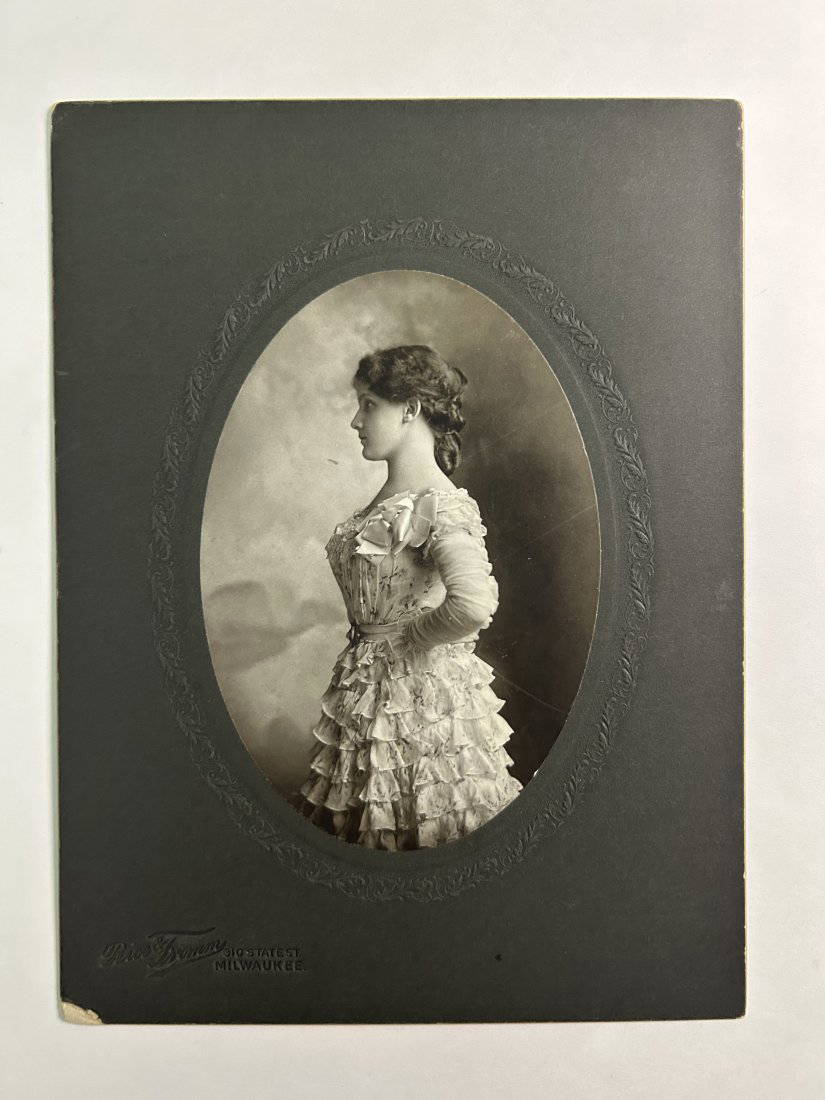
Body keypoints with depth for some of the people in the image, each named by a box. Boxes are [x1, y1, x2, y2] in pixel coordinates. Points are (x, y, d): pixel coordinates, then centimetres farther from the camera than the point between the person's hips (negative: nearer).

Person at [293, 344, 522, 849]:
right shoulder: (388, 498, 7)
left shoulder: (439, 504, -20)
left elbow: (473, 604, -36)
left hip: (418, 686, -8)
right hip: (370, 684, 8)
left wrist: (408, 638, -21)